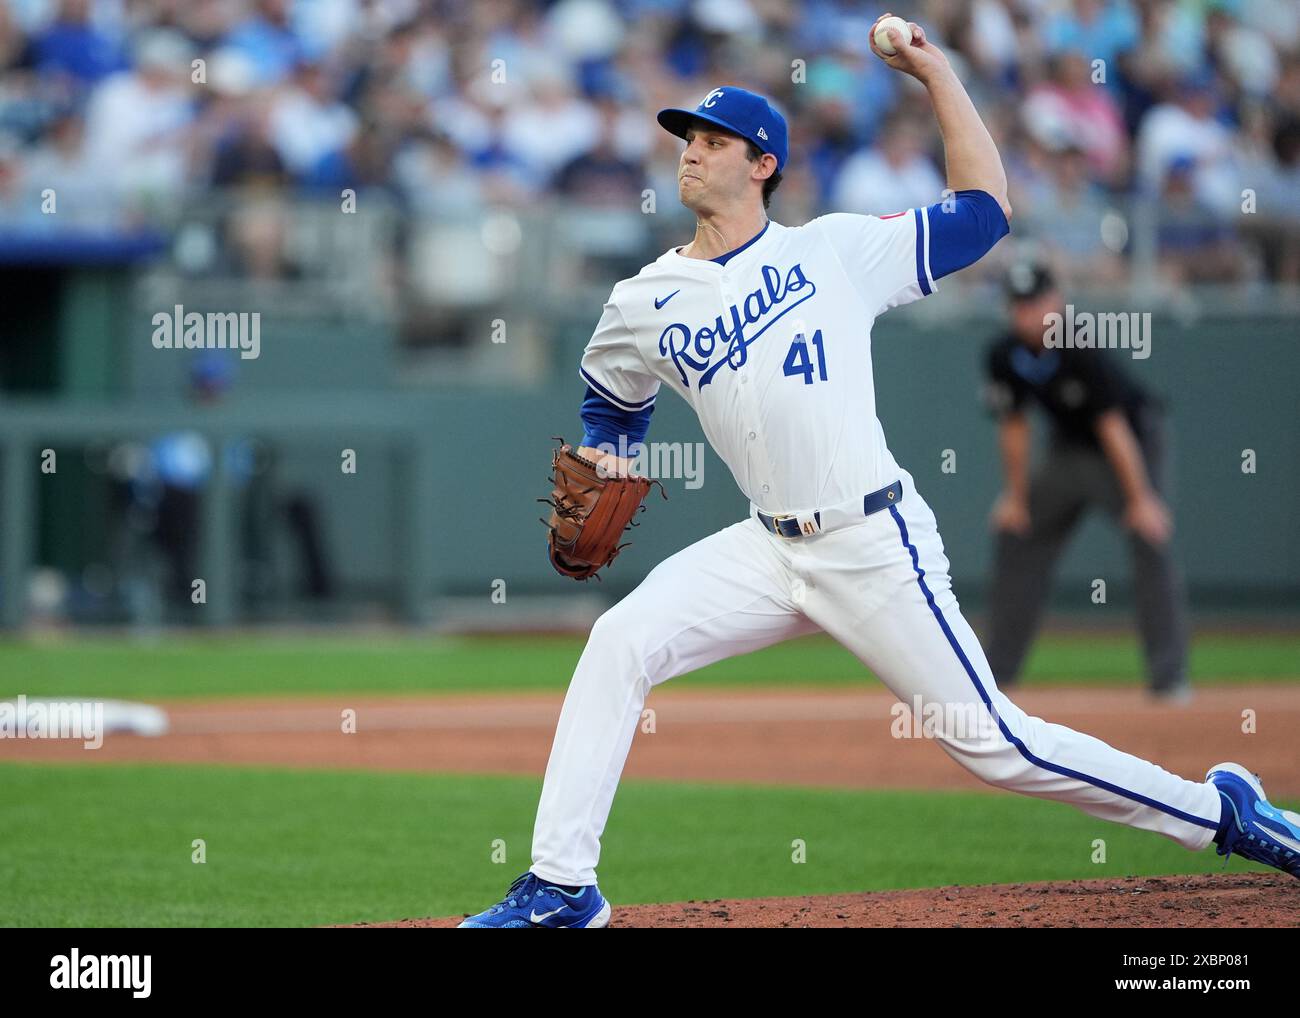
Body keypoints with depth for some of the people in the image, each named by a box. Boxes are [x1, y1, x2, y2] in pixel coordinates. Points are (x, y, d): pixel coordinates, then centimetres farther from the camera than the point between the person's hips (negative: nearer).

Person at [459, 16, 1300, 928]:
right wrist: (601, 475, 6)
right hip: (771, 548, 4)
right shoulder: (646, 303, 8)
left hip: (875, 545, -4)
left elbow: (984, 209, 2)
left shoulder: (835, 248, 0)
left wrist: (937, 73, 0)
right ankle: (561, 888, -7)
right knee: (621, 642, -13)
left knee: (993, 742, -4)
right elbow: (614, 406, 26)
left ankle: (1220, 811, 11)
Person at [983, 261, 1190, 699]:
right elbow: (1013, 427, 0)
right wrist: (1016, 496, 2)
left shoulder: (1081, 350, -29)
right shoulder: (1005, 355, -12)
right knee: (1017, 539, 8)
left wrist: (1141, 500, -30)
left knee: (1150, 541, -21)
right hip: (1069, 446, 7)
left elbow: (1113, 426, -30)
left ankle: (1169, 675, -23)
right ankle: (996, 668, 19)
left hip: (1132, 441, -7)